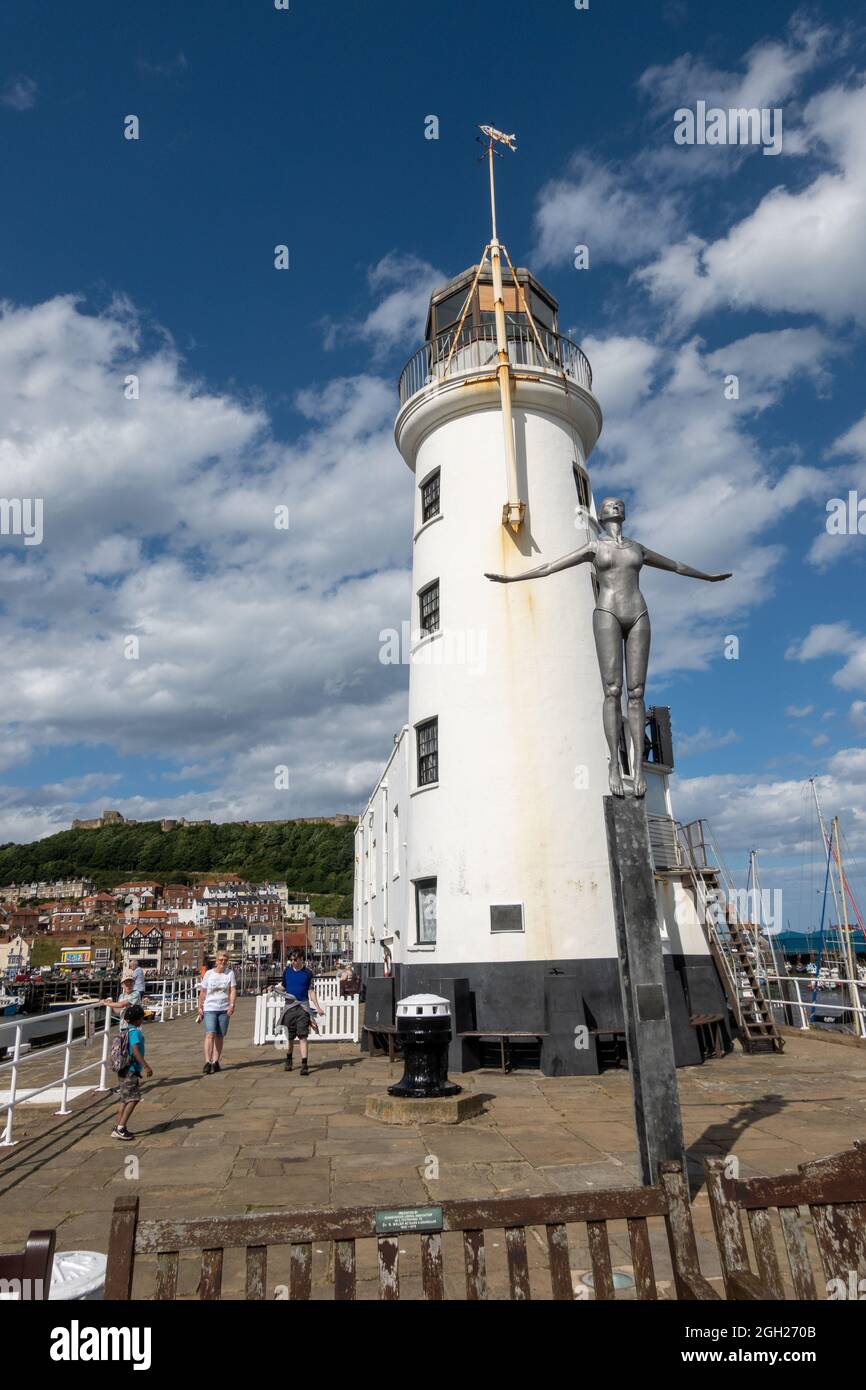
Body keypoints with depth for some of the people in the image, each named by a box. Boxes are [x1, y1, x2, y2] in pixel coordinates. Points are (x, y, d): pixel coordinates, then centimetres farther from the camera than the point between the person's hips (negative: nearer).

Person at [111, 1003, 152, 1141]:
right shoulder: (135, 1032, -16)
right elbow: (135, 1050, -26)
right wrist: (146, 1066, -26)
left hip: (124, 1069, 9)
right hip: (131, 1070, -9)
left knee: (126, 1099, 14)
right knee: (133, 1098, -6)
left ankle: (117, 1128, 17)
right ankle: (120, 1129, -9)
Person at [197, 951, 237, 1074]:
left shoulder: (230, 973, 3)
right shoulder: (208, 974, 2)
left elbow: (233, 991, -3)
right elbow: (202, 992, 8)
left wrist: (232, 1005, -16)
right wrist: (200, 1008, 6)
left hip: (224, 1009, 2)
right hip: (209, 1009, -1)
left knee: (220, 1036, 6)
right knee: (210, 1034, -13)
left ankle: (215, 1062, 15)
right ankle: (207, 1062, -15)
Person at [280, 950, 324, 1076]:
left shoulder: (307, 973, 0)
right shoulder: (287, 970, 5)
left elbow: (311, 991, 4)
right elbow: (283, 987, 16)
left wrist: (317, 1007, -2)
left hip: (303, 1006, -2)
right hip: (290, 1006, 2)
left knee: (303, 1036, -9)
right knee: (290, 1036, 12)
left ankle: (304, 1065, -10)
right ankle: (289, 1059, 35)